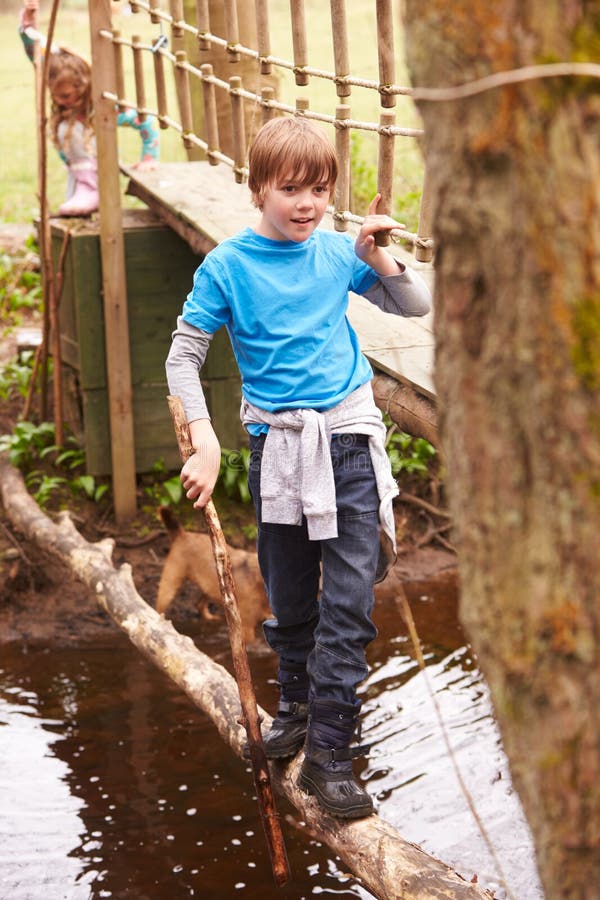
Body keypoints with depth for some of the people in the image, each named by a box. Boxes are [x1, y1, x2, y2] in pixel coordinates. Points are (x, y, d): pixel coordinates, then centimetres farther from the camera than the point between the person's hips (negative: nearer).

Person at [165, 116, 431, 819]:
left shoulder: (338, 252, 1)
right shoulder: (227, 265, -5)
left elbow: (415, 307, 8)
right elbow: (183, 357, -3)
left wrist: (376, 254, -9)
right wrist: (205, 441, -13)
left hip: (349, 437, 1)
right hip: (279, 446, -1)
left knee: (350, 599, -6)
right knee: (289, 596, 13)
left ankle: (329, 750, -1)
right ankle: (296, 704, 39)